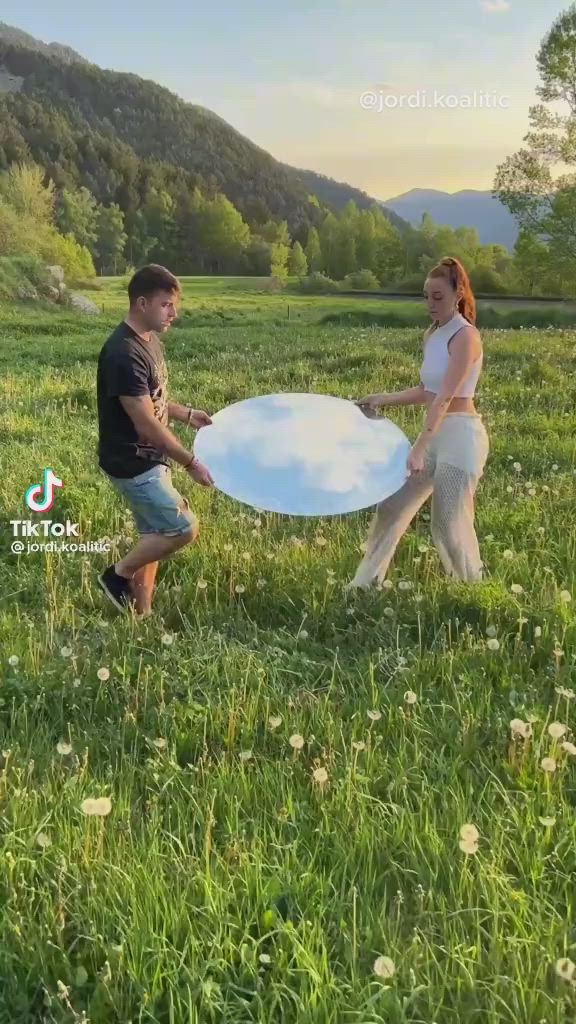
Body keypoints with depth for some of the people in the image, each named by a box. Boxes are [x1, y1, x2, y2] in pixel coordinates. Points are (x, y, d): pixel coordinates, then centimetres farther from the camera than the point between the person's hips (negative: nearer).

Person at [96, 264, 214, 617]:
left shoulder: (150, 341, 6)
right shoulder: (124, 354, -25)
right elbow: (146, 423, -25)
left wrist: (186, 413, 9)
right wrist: (191, 462, -19)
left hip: (150, 459, 9)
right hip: (132, 464, -9)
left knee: (155, 534, 14)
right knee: (184, 528, -8)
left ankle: (142, 614, 27)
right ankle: (117, 575, 10)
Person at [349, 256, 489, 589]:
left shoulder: (465, 336, -15)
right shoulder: (432, 335, 11)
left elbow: (445, 398, -24)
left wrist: (419, 448, -29)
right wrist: (382, 400, 13)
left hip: (461, 436, -9)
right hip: (436, 434, 9)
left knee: (449, 524, -1)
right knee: (392, 506, 10)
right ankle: (364, 585, 21)